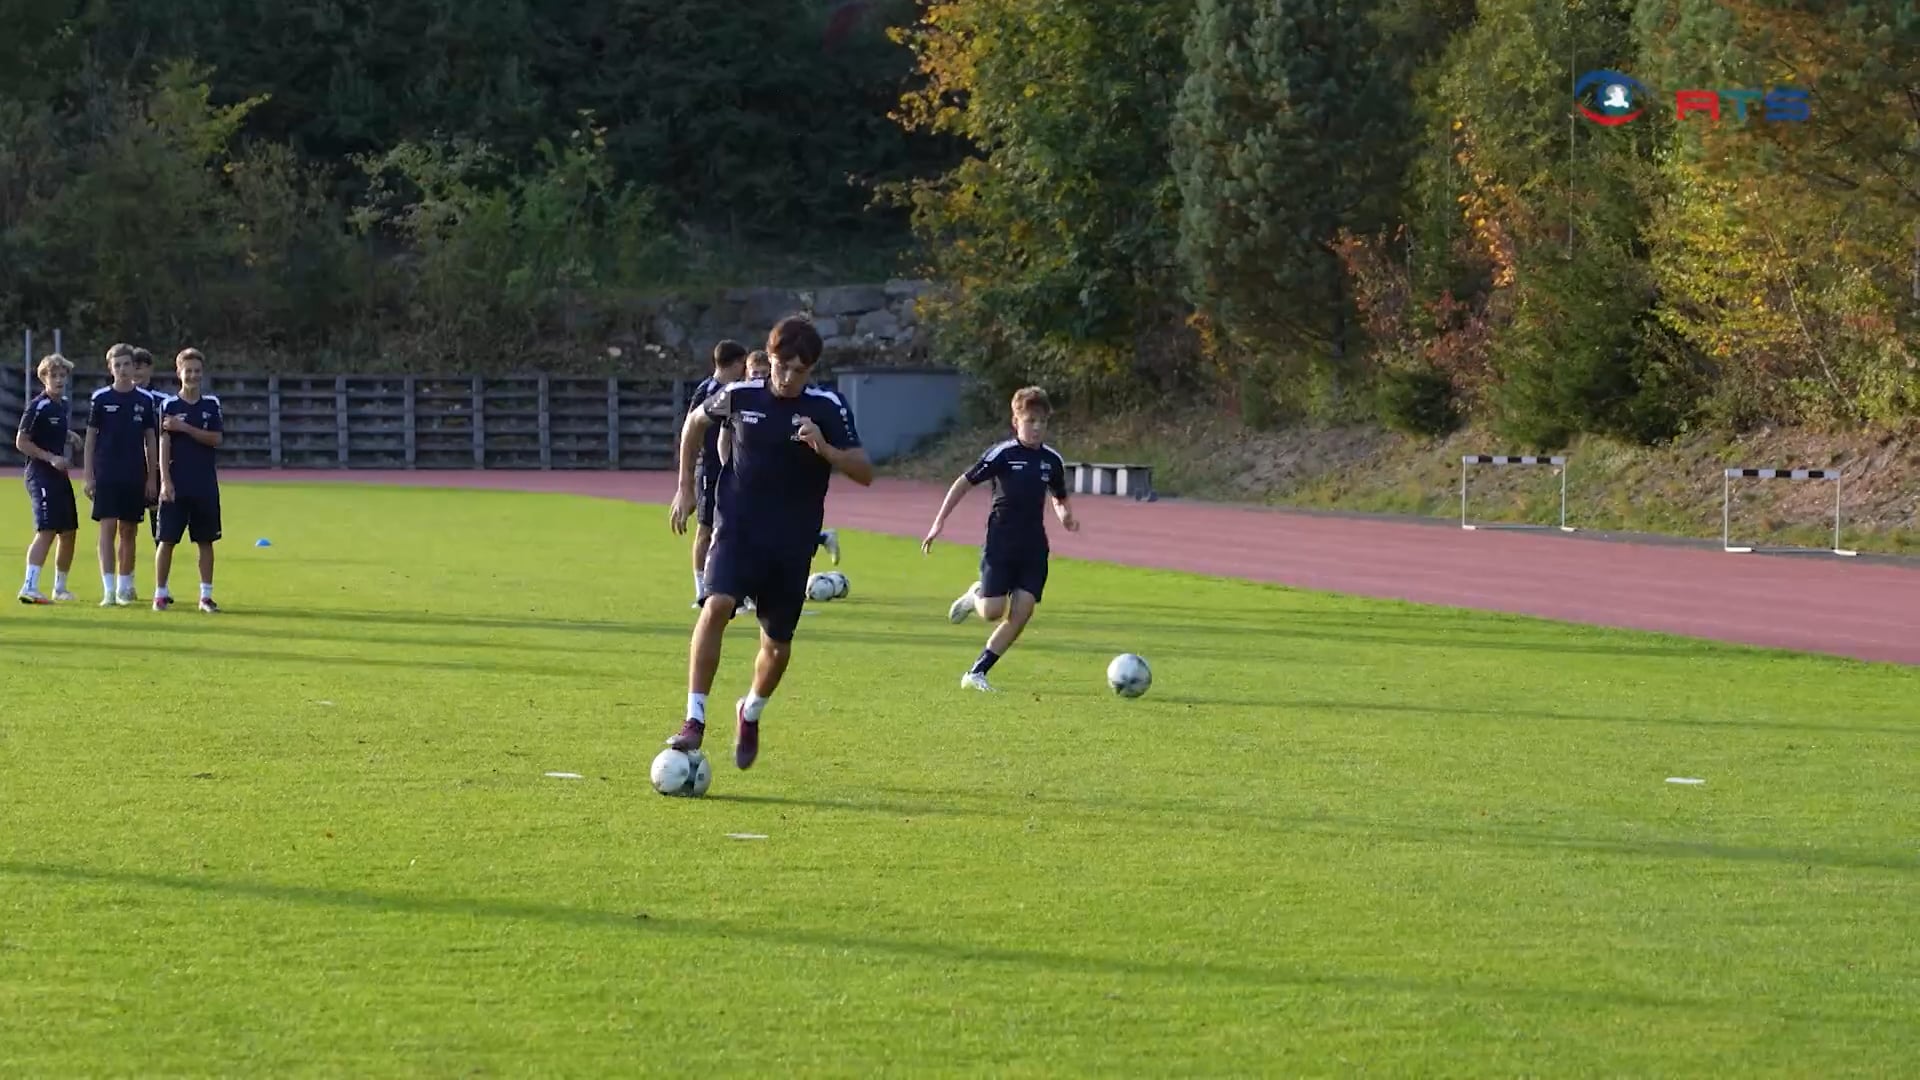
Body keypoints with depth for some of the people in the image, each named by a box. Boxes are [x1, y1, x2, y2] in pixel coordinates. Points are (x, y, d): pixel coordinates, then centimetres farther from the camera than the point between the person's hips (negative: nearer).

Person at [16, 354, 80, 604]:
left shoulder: (65, 406, 13)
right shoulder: (38, 407, -11)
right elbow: (21, 442, -12)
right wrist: (51, 458, -18)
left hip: (60, 475, 9)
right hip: (41, 475, -9)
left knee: (68, 532, 12)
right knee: (47, 530, -18)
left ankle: (60, 587, 26)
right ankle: (29, 587, -22)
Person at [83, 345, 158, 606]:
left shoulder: (145, 399, 5)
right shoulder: (101, 398, 1)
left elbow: (150, 440, 8)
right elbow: (90, 437, 3)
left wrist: (152, 478, 5)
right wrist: (88, 475, -3)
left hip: (135, 477, 2)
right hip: (106, 475, -2)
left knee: (128, 532, 8)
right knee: (108, 528, -9)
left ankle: (124, 588, 17)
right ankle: (109, 591, -12)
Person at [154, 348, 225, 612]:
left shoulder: (211, 405, 7)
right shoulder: (169, 406, 0)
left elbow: (216, 439, -4)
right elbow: (164, 445, -5)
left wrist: (185, 428, -14)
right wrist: (165, 481, -14)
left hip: (206, 485, 2)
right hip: (176, 485, -2)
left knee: (206, 540, 4)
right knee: (167, 540, -1)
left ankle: (206, 596, 10)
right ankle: (160, 594, 7)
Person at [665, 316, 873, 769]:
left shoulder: (827, 408, -6)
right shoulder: (739, 396, -3)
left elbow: (864, 473, -9)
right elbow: (694, 422, 18)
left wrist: (824, 448, -26)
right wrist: (685, 488, 16)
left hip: (793, 544, 1)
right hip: (738, 530, -1)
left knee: (778, 644, 7)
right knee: (716, 607, -25)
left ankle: (750, 714, 38)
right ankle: (695, 720, -21)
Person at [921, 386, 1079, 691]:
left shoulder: (1052, 460, 7)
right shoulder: (1002, 454, -8)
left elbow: (1059, 498, 22)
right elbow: (965, 483, -2)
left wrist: (1066, 516, -2)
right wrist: (939, 522, -5)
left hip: (1034, 548, 4)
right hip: (1000, 543, -4)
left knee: (1021, 612, -6)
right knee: (993, 611, -13)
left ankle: (976, 673, 3)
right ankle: (975, 596, 25)